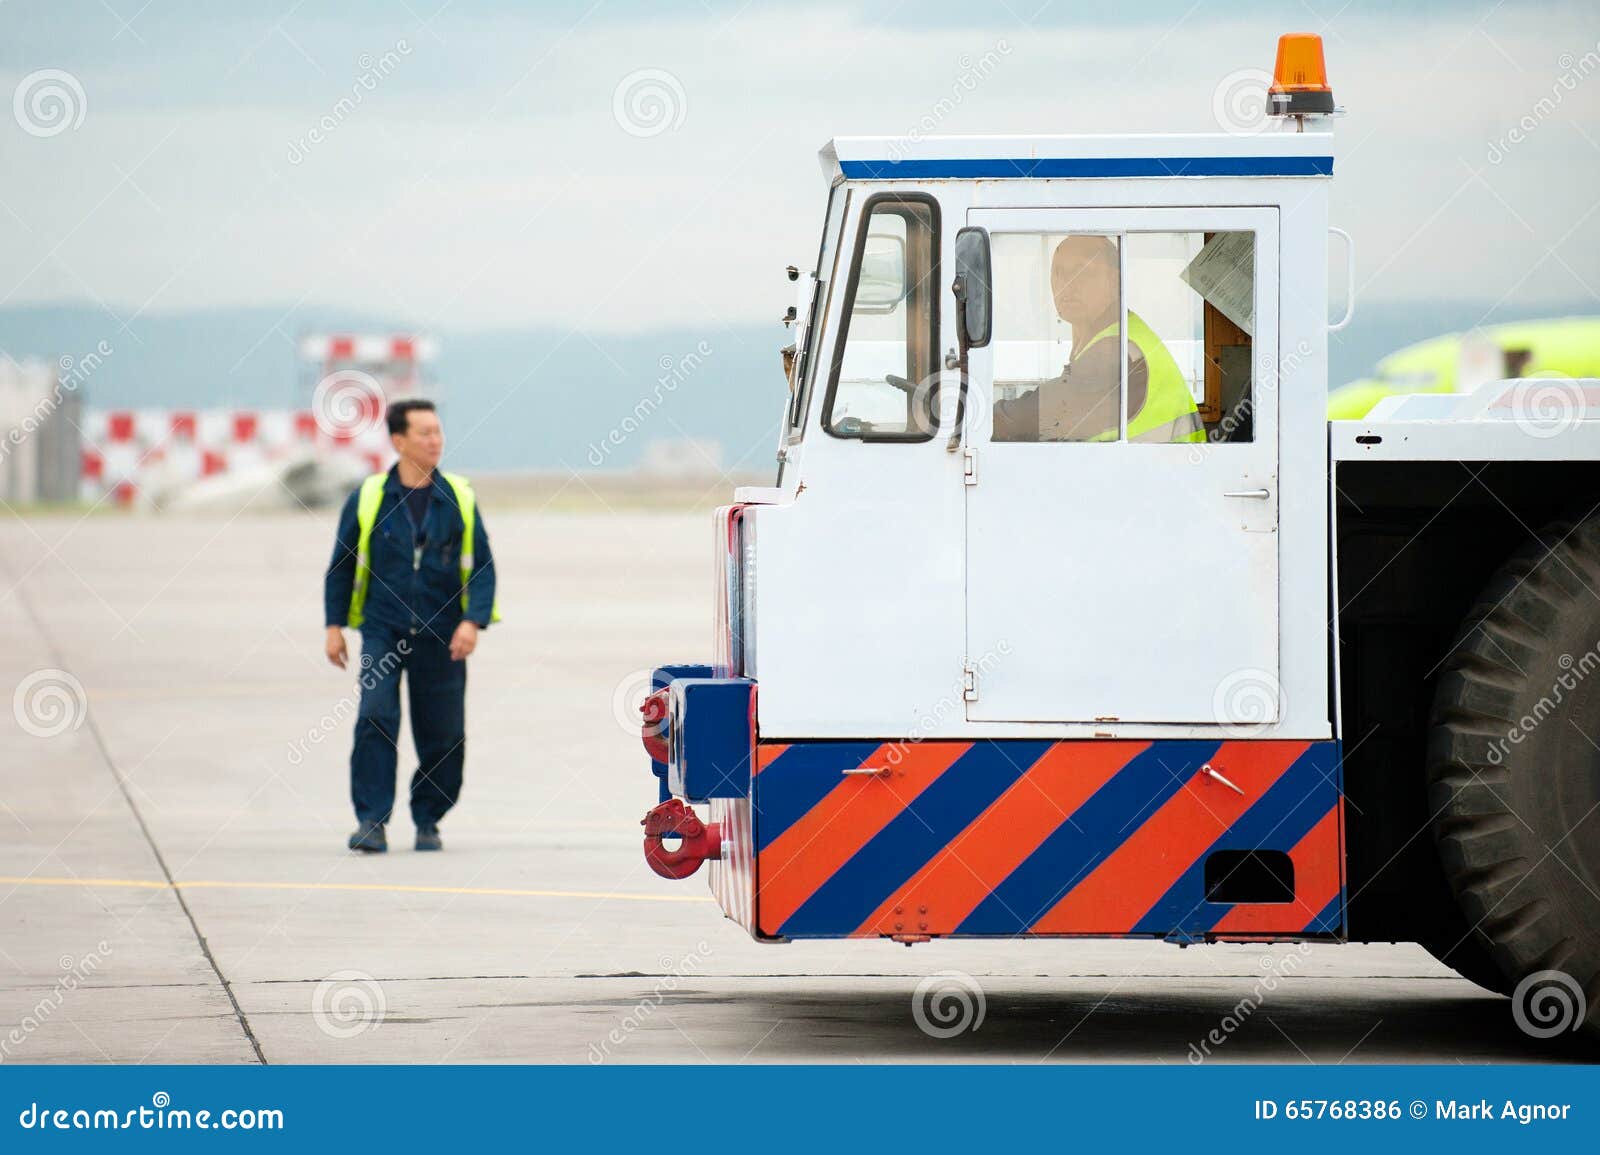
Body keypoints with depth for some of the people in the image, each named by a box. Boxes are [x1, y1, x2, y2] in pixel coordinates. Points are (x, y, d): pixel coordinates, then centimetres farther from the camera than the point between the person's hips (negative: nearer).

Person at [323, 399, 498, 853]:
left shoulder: (459, 499, 2)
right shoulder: (369, 499, -1)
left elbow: (482, 566, 4)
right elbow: (342, 564, 8)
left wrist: (473, 621, -9)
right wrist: (335, 625, 5)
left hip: (441, 636, 2)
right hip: (383, 630, -1)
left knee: (443, 734, 4)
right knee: (375, 717, -18)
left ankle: (428, 820, 23)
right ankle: (371, 819, -12)